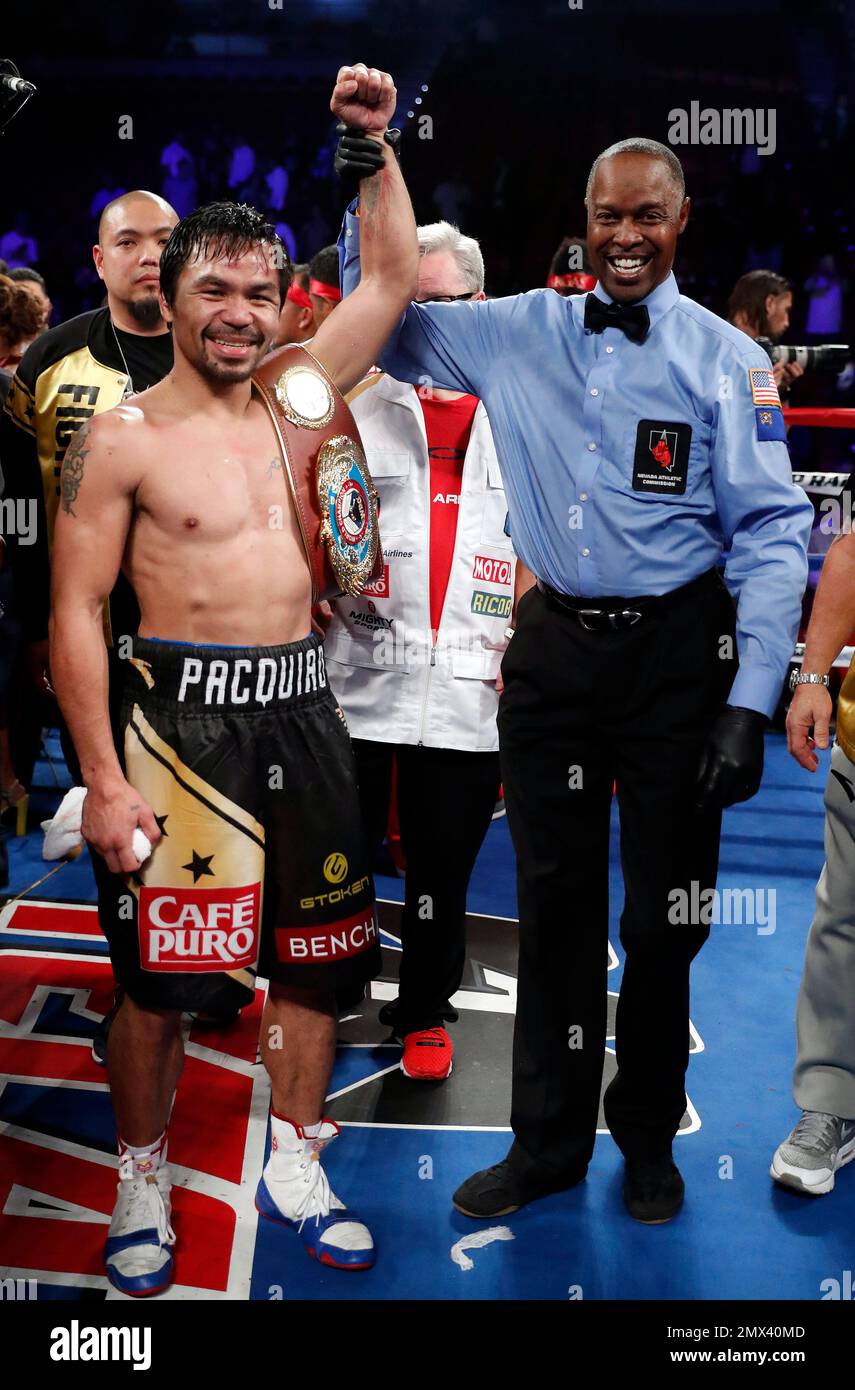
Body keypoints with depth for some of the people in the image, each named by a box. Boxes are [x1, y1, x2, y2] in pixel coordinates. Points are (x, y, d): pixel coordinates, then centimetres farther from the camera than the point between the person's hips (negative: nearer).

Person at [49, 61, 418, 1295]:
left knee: (316, 957, 12)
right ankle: (142, 1183, 23)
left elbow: (392, 275, 14)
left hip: (300, 713, 5)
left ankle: (294, 1164, 30)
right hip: (180, 717, -5)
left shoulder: (296, 400, 9)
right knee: (158, 974, 2)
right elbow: (75, 613, -8)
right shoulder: (122, 438, -5)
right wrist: (104, 776, -15)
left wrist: (372, 146, 4)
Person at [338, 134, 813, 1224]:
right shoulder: (519, 335, 6)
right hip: (552, 646, 3)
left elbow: (773, 533, -7)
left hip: (678, 652, -2)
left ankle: (648, 1141, 31)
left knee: (663, 915, 9)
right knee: (554, 904, 12)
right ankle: (549, 1142, 29)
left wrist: (750, 702, -15)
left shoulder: (726, 360, -4)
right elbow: (381, 325, 15)